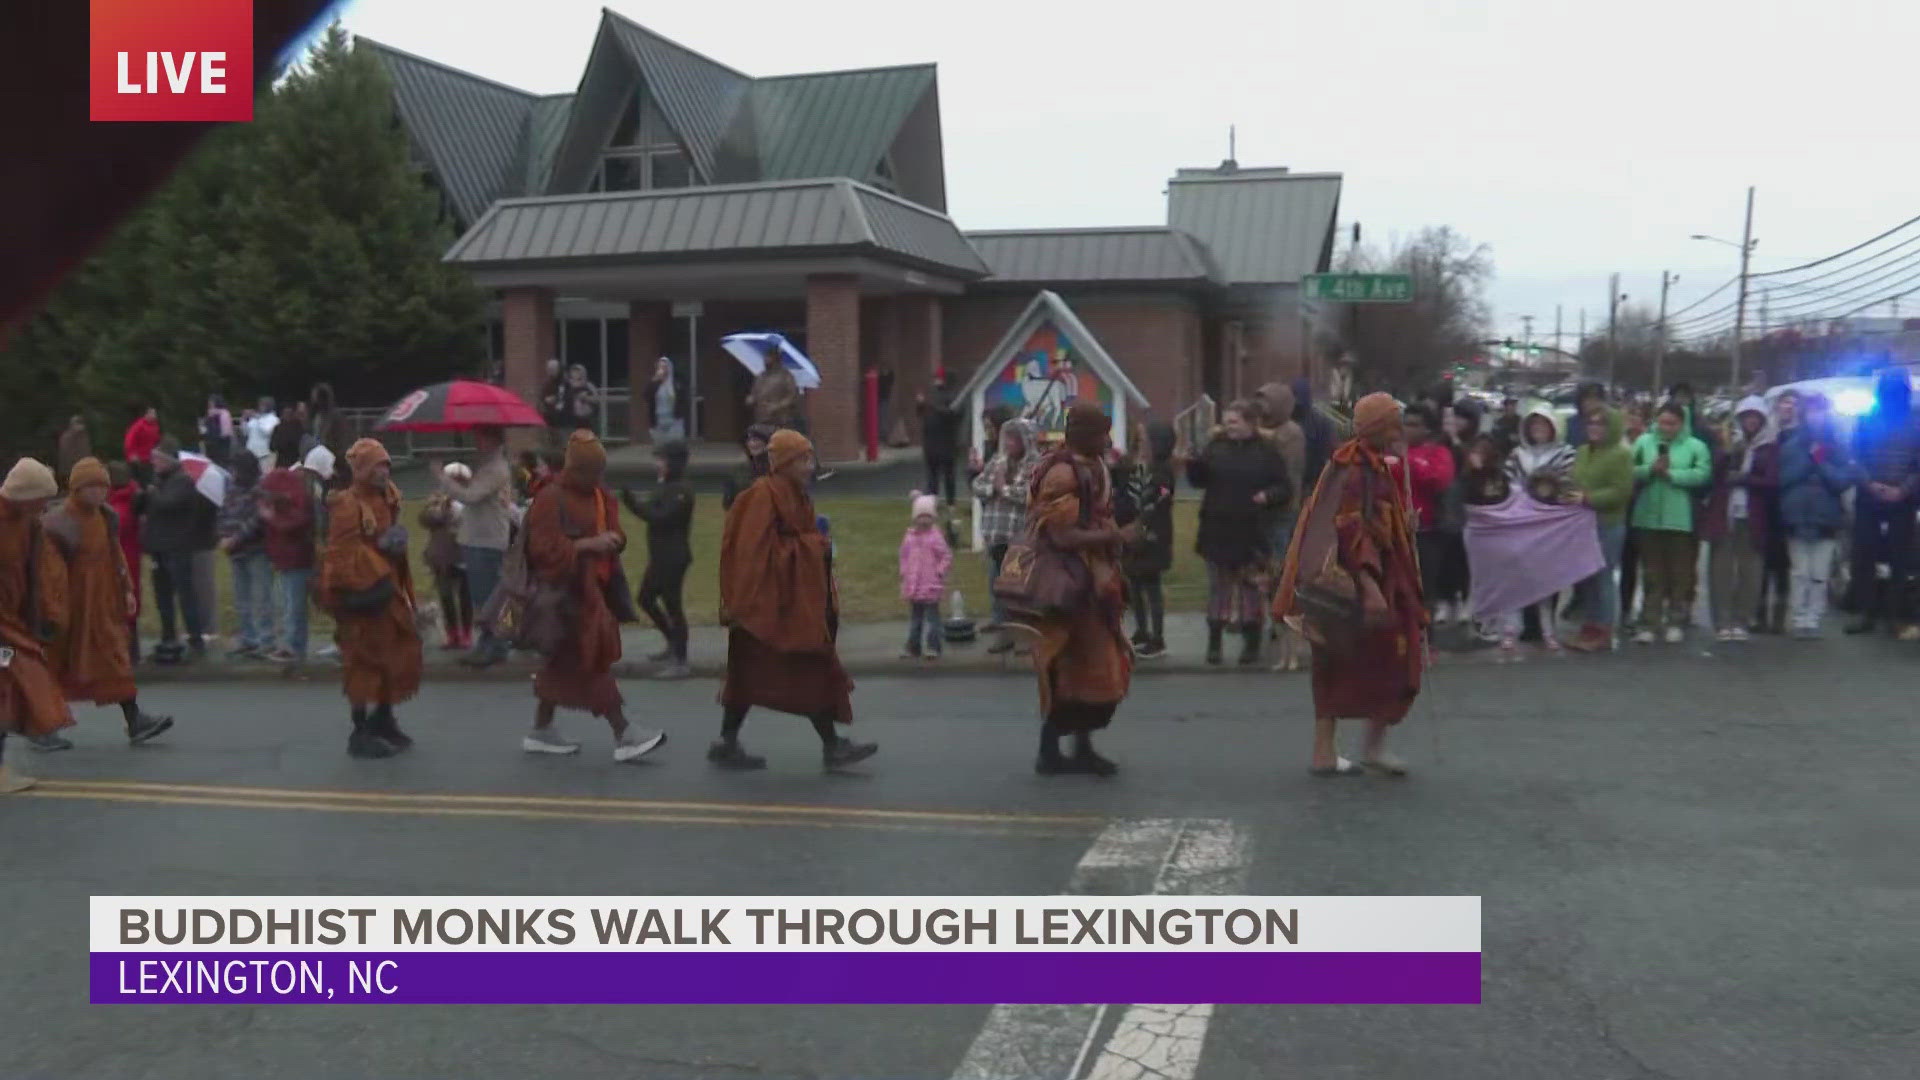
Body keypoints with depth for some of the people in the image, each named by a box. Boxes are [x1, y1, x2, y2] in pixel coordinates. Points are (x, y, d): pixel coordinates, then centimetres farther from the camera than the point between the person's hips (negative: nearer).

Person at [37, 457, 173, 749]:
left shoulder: (107, 518, 7)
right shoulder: (57, 522, -15)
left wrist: (127, 590, 13)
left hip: (103, 604, 7)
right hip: (71, 606, -7)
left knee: (117, 658, 5)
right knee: (57, 662, 4)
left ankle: (135, 721, 6)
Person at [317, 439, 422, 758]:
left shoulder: (386, 499, 13)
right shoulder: (347, 505, -16)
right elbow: (343, 554, -22)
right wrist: (380, 546, -24)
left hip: (387, 589, 9)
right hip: (362, 595, -9)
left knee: (395, 656, 16)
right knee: (364, 662, -3)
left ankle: (383, 721, 31)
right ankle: (361, 733, 6)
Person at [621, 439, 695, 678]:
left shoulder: (681, 490, -15)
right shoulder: (665, 486, 13)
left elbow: (661, 517, -24)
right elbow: (650, 512, 13)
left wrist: (634, 502, -19)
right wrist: (631, 498, -2)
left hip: (673, 557, -10)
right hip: (659, 556, 10)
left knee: (672, 605, -5)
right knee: (645, 598, 18)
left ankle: (680, 663, 1)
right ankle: (673, 643, 32)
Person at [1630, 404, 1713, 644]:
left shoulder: (1695, 446, 0)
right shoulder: (1644, 441, 5)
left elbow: (1702, 474, -14)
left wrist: (1671, 474, -19)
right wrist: (1650, 469, -19)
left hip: (1680, 520, -1)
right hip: (1647, 518, 2)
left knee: (1680, 573, 6)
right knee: (1652, 573, 7)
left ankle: (1676, 622, 16)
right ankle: (1650, 623, 11)